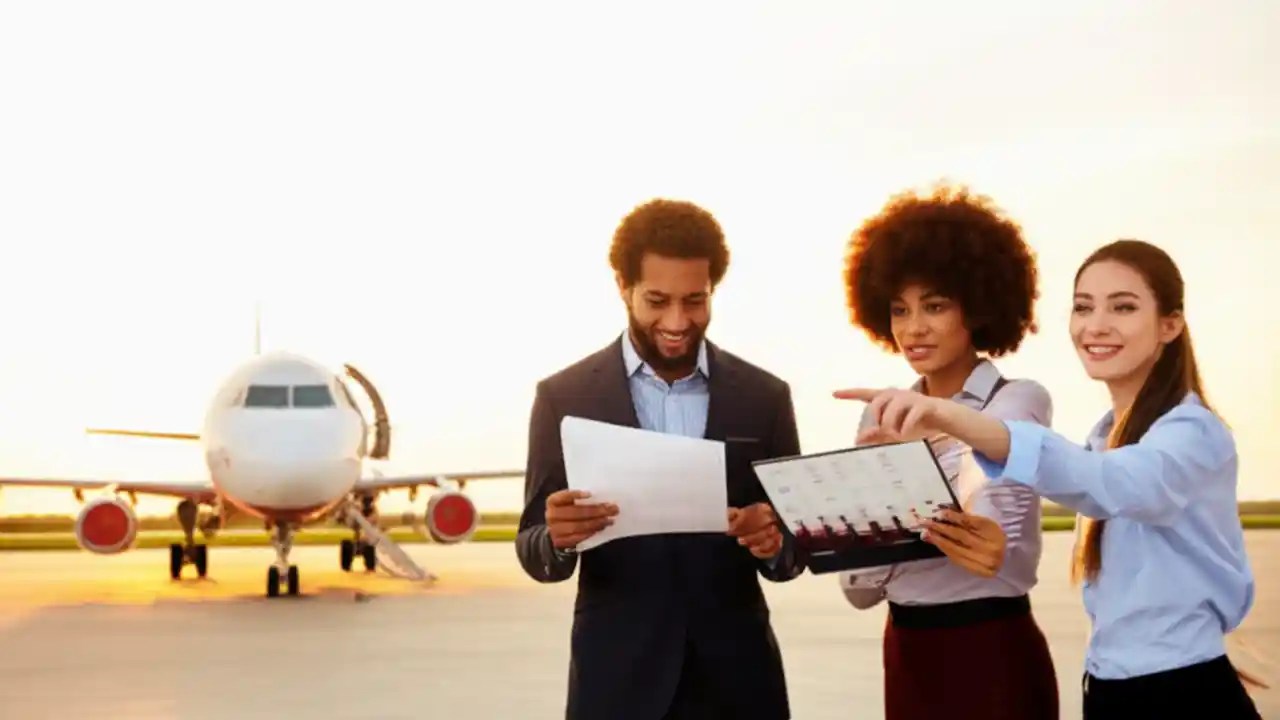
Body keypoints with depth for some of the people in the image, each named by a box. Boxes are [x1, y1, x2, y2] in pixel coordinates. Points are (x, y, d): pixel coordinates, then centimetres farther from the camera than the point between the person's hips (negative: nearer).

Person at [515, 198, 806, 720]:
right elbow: (535, 555, -2)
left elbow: (792, 555, 5)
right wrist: (558, 537, -24)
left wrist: (773, 542, -18)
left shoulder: (764, 397, 2)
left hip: (736, 677, 1)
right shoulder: (564, 397, -3)